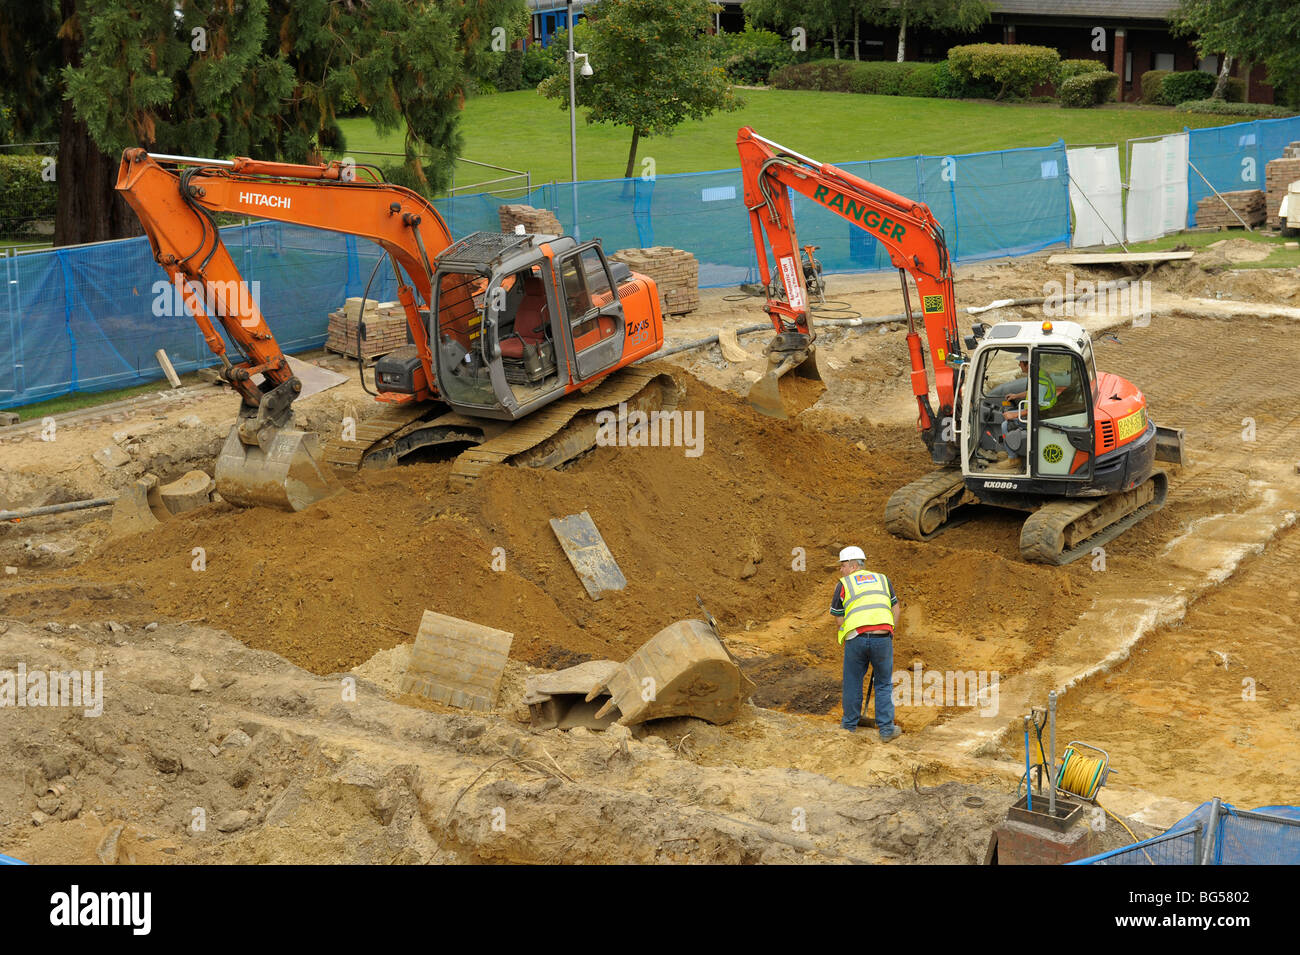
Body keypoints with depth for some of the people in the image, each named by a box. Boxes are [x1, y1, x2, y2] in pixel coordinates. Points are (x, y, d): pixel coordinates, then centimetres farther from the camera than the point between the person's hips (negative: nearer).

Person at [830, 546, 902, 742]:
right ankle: (886, 729, 12)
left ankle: (850, 724, 26)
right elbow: (895, 608, 19)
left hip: (855, 639, -2)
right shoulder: (882, 579, 17)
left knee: (853, 682, 15)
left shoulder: (843, 584, 9)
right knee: (884, 685, 13)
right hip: (883, 638, 2)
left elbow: (839, 618, 10)